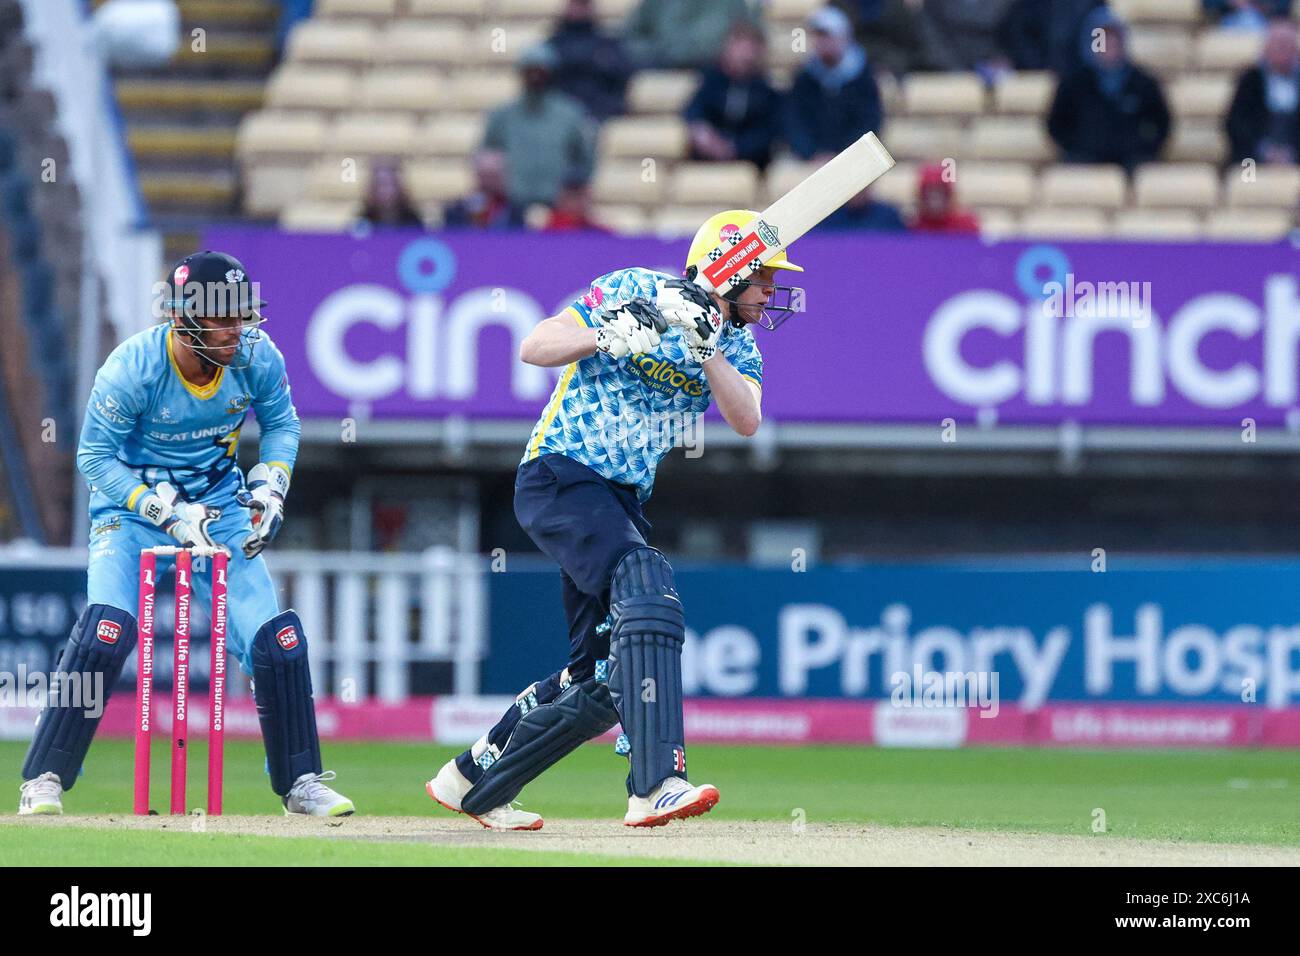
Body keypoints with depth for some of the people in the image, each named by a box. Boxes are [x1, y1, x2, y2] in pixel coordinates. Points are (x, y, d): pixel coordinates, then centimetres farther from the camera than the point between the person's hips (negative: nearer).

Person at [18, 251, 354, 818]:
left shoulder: (256, 356, -13)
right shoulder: (132, 367, -25)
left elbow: (280, 424, 6)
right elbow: (95, 457, -16)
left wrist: (270, 489, -11)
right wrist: (167, 511, -24)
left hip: (220, 504, 4)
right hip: (132, 504, -4)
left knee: (278, 640, -5)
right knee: (106, 630, -24)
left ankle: (300, 784, 12)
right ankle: (44, 781, -15)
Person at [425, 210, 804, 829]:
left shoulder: (737, 343, 8)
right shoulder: (632, 291, -8)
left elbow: (746, 422, -11)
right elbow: (534, 348, -13)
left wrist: (706, 348, -24)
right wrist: (610, 337, -29)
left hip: (622, 499, 8)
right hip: (559, 476, -8)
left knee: (604, 678, 7)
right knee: (646, 590, -30)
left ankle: (472, 782, 24)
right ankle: (655, 786, -40)